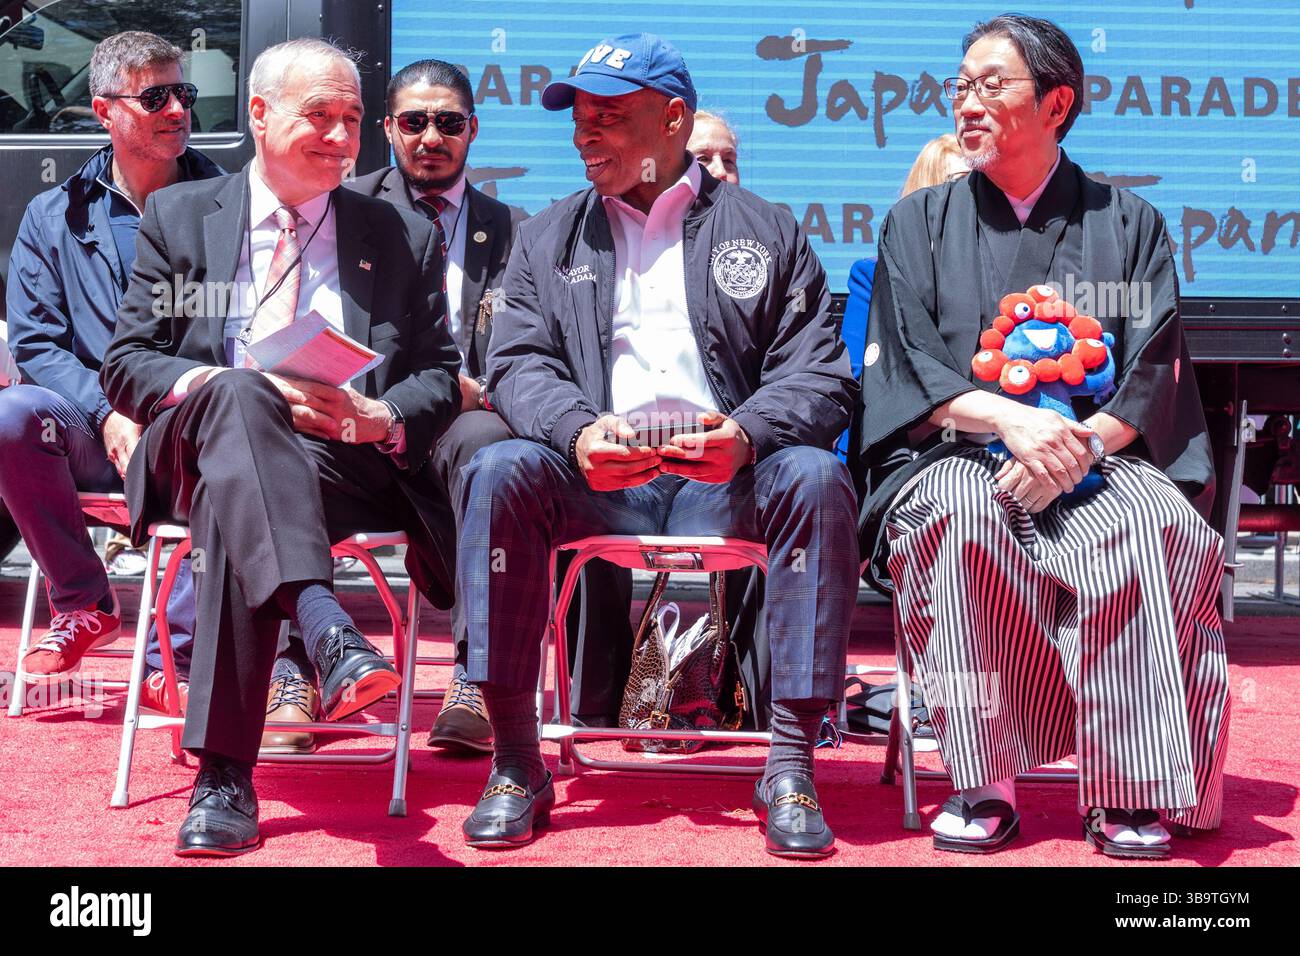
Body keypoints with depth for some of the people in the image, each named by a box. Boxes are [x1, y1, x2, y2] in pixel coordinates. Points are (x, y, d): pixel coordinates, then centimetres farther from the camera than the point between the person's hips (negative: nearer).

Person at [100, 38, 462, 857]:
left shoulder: (403, 238, 19)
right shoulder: (180, 218, 18)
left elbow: (442, 378, 14)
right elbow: (127, 364, 10)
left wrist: (379, 416, -10)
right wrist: (231, 387, -11)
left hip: (351, 464, 0)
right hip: (195, 444, 1)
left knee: (237, 494, -37)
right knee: (238, 397, -37)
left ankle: (225, 776, -39)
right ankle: (331, 636, -57)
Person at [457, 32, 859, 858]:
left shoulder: (767, 232, 13)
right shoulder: (548, 238, 19)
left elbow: (822, 377, 3)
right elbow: (520, 365, 6)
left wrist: (747, 433, -20)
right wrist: (576, 431, -18)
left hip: (726, 482, -1)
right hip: (596, 482, 1)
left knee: (816, 476, -31)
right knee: (500, 471, -28)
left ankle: (792, 766, -24)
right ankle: (517, 764, -22)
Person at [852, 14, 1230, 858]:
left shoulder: (1129, 225, 15)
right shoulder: (920, 223, 15)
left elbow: (1153, 374, 4)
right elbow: (908, 367, 3)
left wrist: (1079, 442, -17)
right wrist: (1011, 418, -17)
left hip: (1097, 462, 0)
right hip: (953, 457, 0)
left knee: (1154, 526, -33)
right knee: (962, 521, -36)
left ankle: (1131, 793, -27)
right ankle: (986, 787, -30)